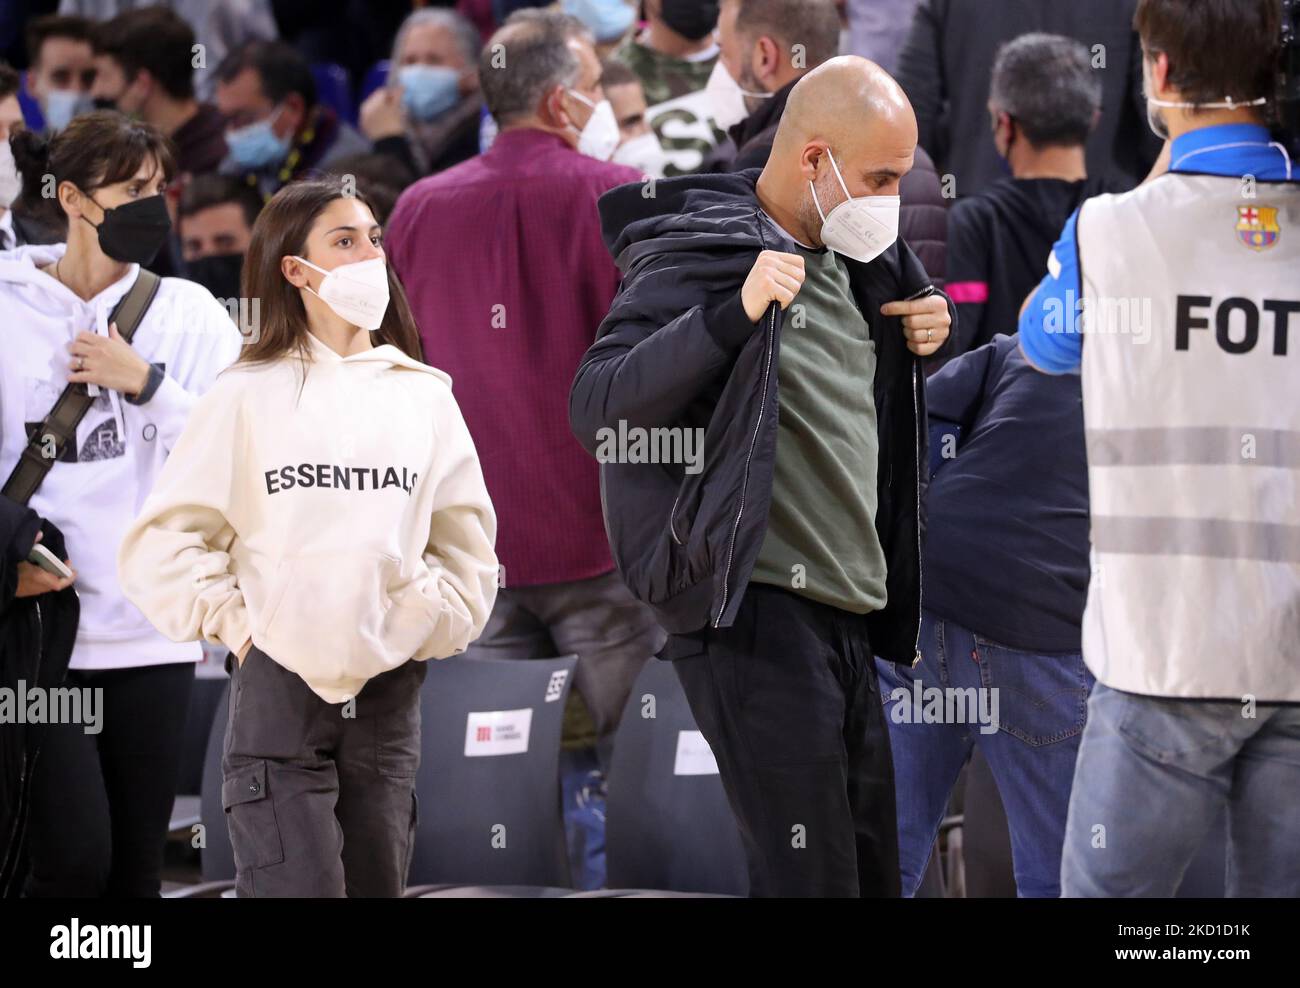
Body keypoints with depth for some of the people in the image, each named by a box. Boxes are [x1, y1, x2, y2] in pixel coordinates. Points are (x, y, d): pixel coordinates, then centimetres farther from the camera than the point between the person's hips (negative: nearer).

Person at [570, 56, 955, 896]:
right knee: (813, 879, -14)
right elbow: (596, 409, -20)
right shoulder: (698, 256, -9)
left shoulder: (857, 261, 16)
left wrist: (930, 331, 11)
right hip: (756, 613, -9)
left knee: (874, 868, 11)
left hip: (846, 618, 9)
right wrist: (736, 314, -30)